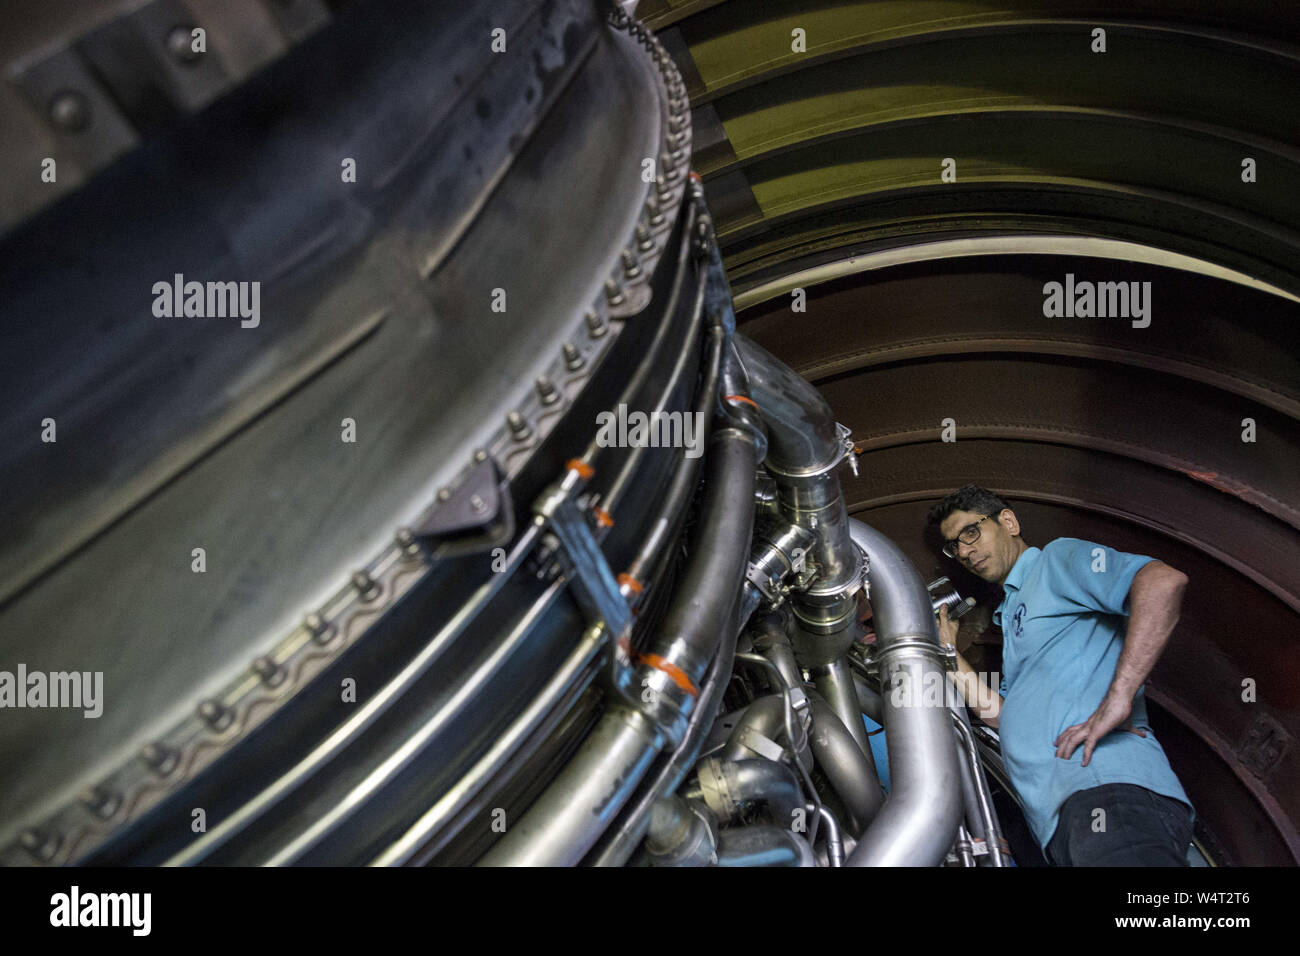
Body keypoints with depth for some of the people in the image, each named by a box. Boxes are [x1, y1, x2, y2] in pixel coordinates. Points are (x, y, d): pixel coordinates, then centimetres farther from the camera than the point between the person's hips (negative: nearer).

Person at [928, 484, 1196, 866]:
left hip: (1107, 781, -8)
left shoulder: (1056, 559, 9)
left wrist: (1118, 698, -19)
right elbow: (1003, 716, 31)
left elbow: (1163, 581, -11)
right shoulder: (1012, 613, 35)